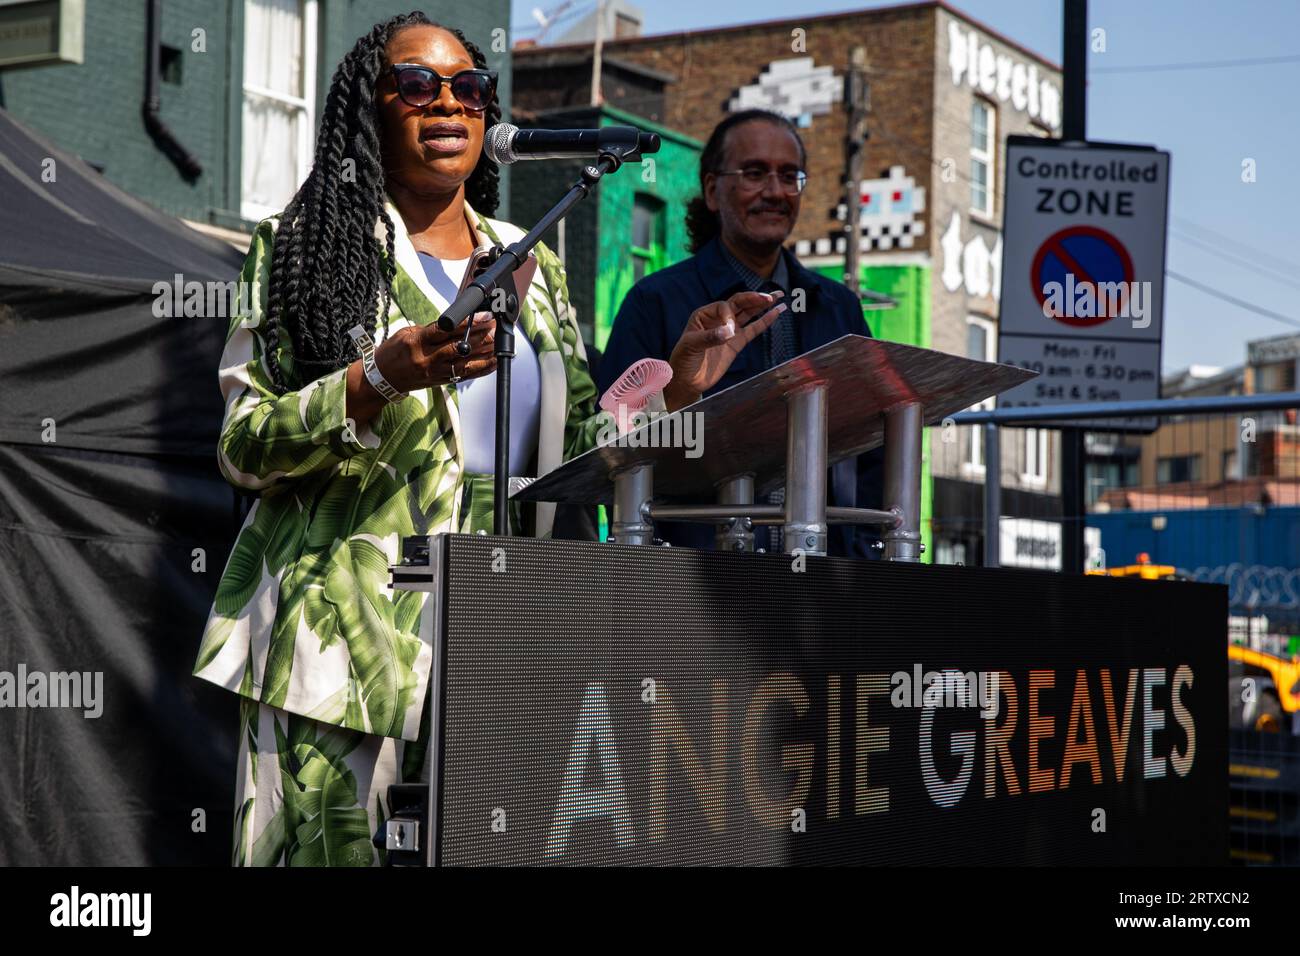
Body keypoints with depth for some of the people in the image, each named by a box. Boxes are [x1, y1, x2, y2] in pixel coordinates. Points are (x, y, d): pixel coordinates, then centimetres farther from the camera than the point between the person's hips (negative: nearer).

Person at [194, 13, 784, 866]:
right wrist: (379, 383, -16)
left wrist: (679, 383, 3)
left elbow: (574, 451, 18)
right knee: (337, 844, -9)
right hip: (348, 629, -3)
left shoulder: (531, 264, 18)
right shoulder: (305, 248, 5)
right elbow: (243, 449, -2)